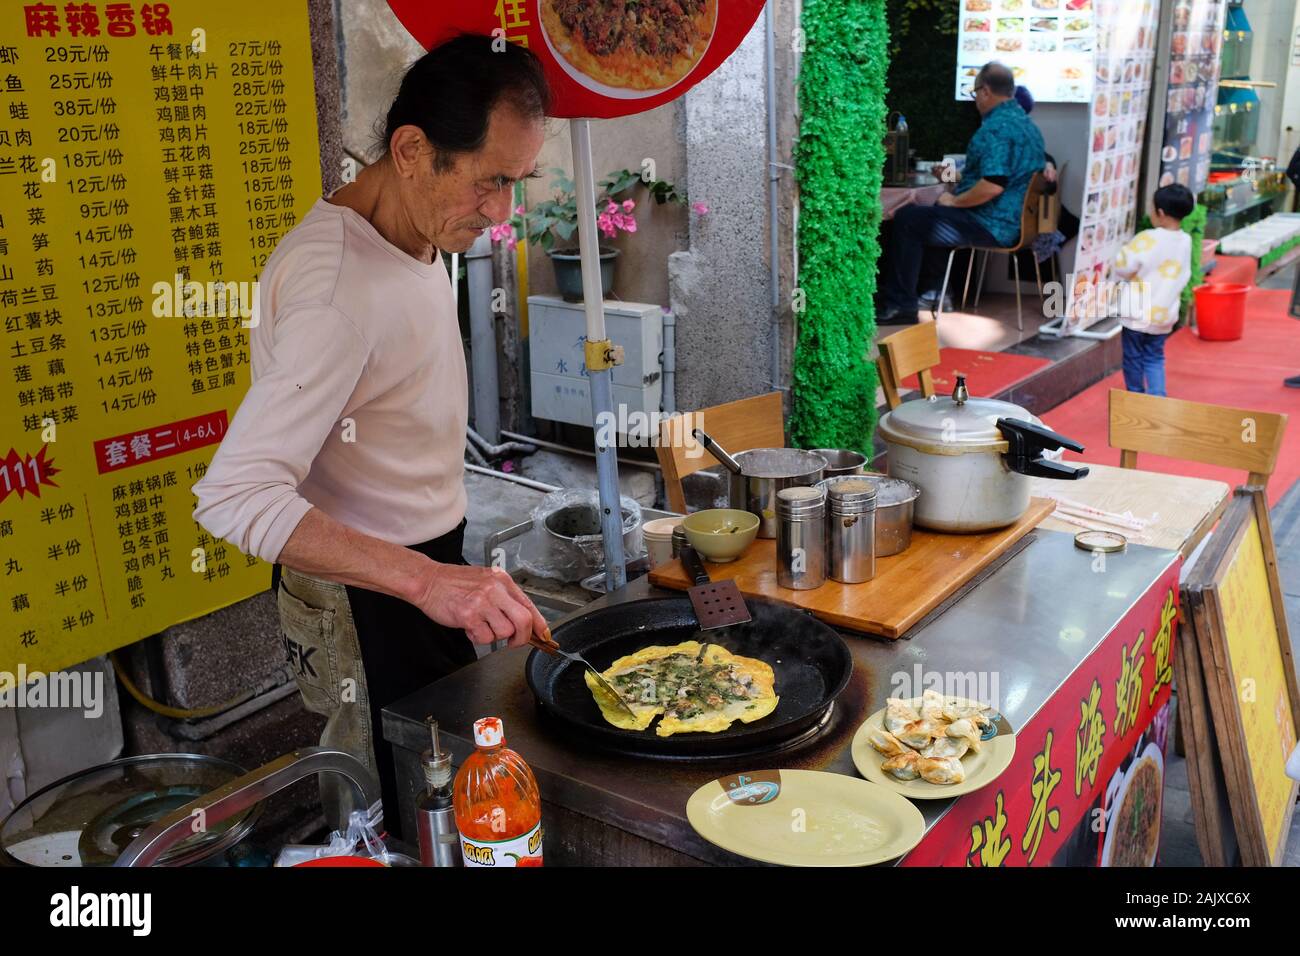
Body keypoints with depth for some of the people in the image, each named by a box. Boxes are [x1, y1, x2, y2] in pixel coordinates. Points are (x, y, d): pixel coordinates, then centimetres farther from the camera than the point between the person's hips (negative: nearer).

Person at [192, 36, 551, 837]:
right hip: (367, 601, -9)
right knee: (400, 828, 9)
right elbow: (234, 495, -34)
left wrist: (444, 568, 9)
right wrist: (425, 578, -43)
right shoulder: (337, 288, -28)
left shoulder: (420, 234, 2)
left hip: (425, 571, 9)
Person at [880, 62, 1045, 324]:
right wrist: (958, 177, 29)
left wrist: (955, 201, -15)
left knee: (906, 219, -7)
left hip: (994, 226, -11)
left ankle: (901, 305, -4)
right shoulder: (1025, 122, 15)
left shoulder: (996, 126, -19)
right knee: (925, 214, 27)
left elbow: (993, 186, -30)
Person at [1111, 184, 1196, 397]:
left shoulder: (1147, 239, -21)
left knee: (1133, 359, 12)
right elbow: (1184, 277, 8)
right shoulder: (1186, 241, -2)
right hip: (1165, 314, 5)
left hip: (1138, 313, -5)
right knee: (1155, 359, 16)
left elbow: (1121, 267, -14)